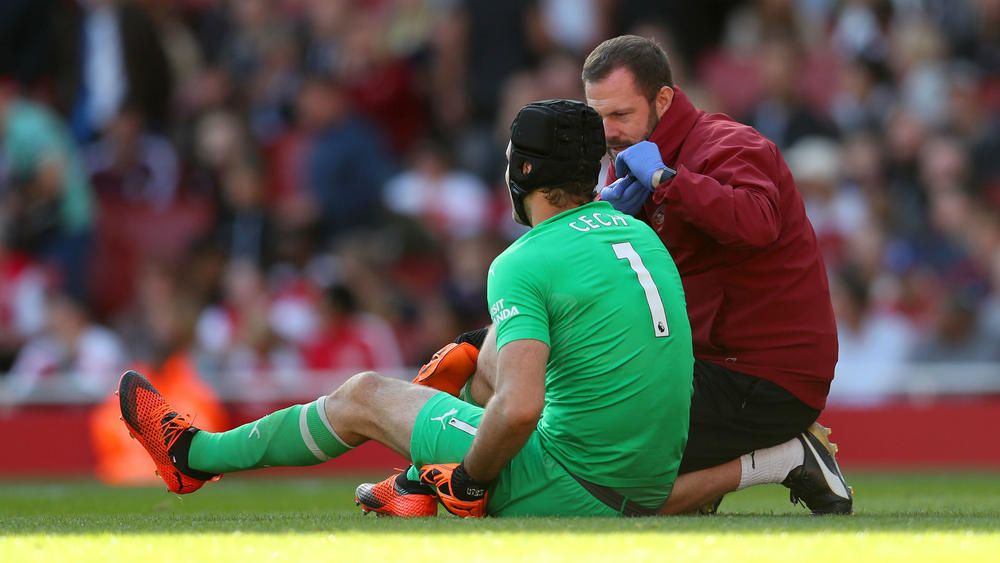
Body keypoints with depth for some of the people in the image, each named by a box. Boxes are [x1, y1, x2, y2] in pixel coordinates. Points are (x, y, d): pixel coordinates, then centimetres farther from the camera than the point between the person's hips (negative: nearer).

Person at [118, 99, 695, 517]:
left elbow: (518, 409, -29)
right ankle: (416, 489, 44)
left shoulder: (524, 265, -17)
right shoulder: (641, 233, 9)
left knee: (365, 396, 10)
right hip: (654, 488, 7)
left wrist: (472, 479, -10)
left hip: (578, 492, -7)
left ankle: (196, 455, 28)